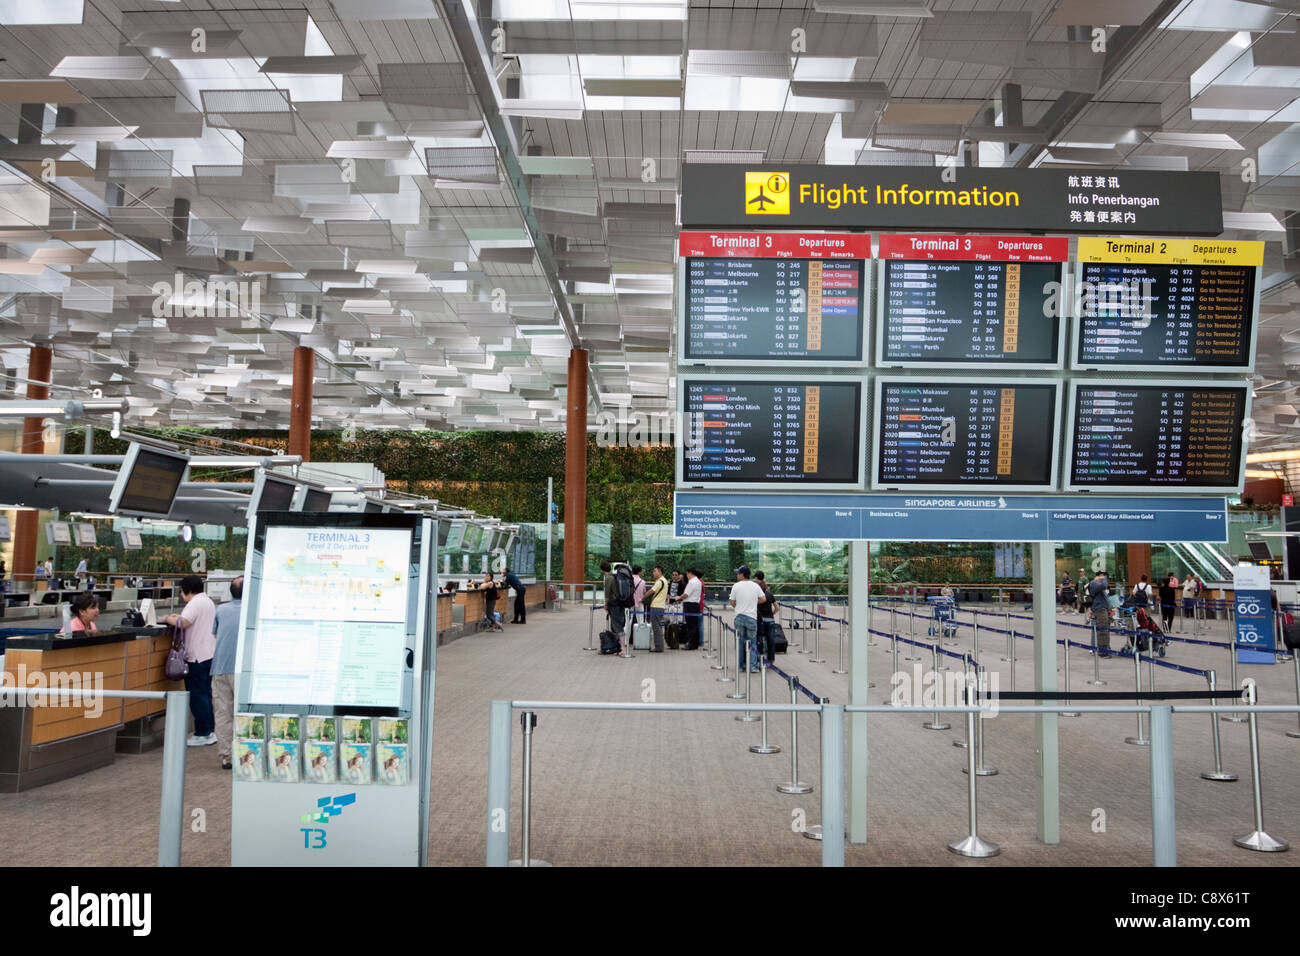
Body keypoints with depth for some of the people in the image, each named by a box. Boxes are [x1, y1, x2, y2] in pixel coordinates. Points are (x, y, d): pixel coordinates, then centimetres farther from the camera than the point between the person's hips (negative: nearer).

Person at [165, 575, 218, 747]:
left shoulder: (195, 603, -13)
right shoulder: (208, 601, 18)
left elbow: (183, 623, -26)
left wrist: (168, 619, -8)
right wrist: (179, 617, 16)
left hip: (198, 657, -10)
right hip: (210, 654, 10)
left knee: (197, 696, -4)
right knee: (206, 694, 15)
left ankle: (203, 735, -1)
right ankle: (210, 731, 18)